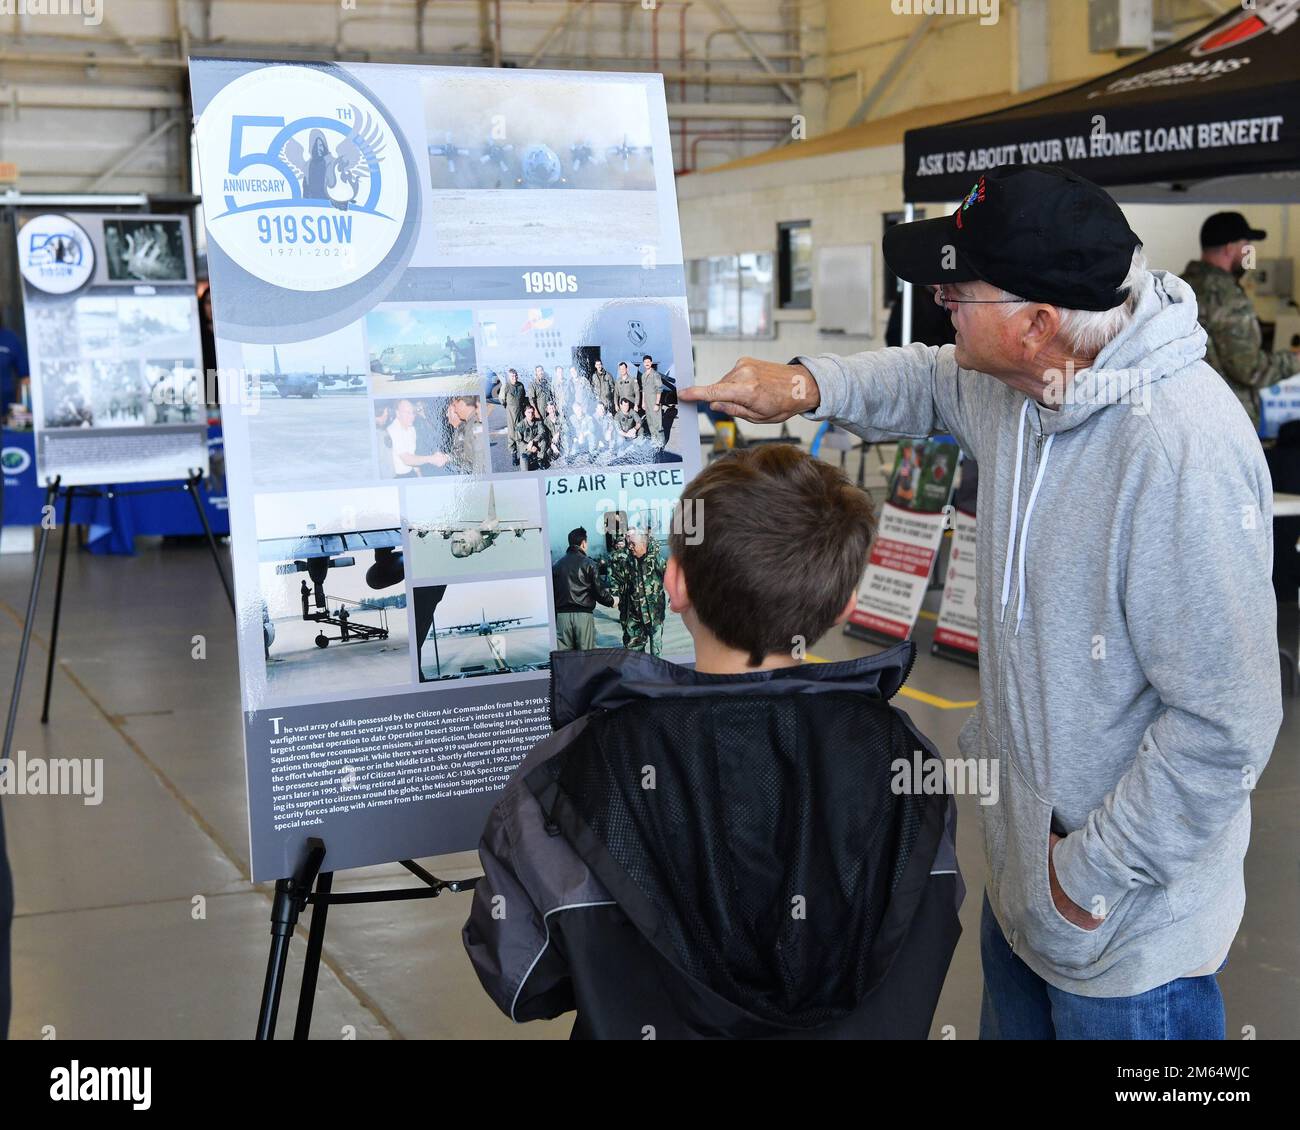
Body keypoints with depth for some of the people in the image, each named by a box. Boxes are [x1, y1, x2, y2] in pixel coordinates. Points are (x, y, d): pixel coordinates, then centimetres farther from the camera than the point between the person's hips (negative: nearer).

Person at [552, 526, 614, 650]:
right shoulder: (588, 564, -3)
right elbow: (598, 591, -4)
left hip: (562, 615, 3)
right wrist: (611, 601, 15)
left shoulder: (557, 565, 9)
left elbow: (553, 592, 11)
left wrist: (555, 616, 19)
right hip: (583, 614, -3)